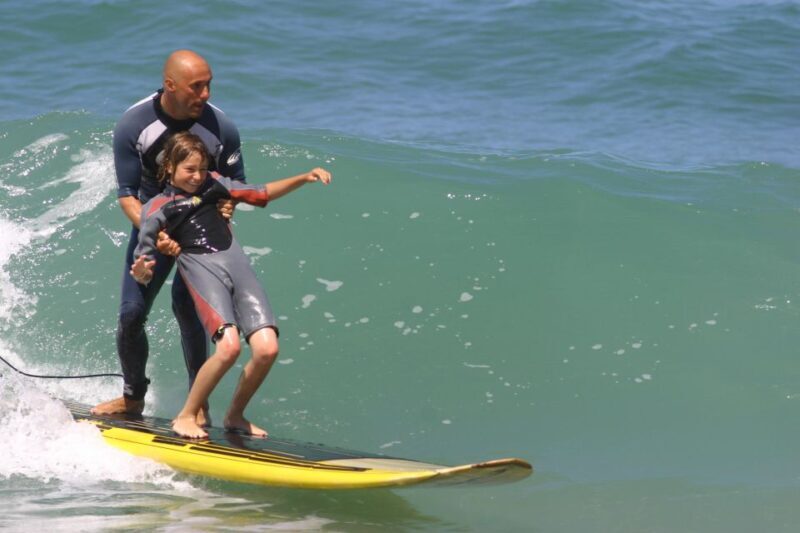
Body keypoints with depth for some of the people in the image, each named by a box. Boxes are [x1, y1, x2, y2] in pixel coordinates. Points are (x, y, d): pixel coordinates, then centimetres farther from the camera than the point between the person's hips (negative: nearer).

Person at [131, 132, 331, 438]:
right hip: (201, 270, -5)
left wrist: (304, 179, 14)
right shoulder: (157, 209, 5)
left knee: (267, 348, -13)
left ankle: (235, 417, 10)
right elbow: (145, 272, -2)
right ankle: (186, 417, -9)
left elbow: (261, 195, 26)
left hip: (237, 264, 5)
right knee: (229, 346, -27)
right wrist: (141, 272, -27)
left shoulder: (213, 184, 19)